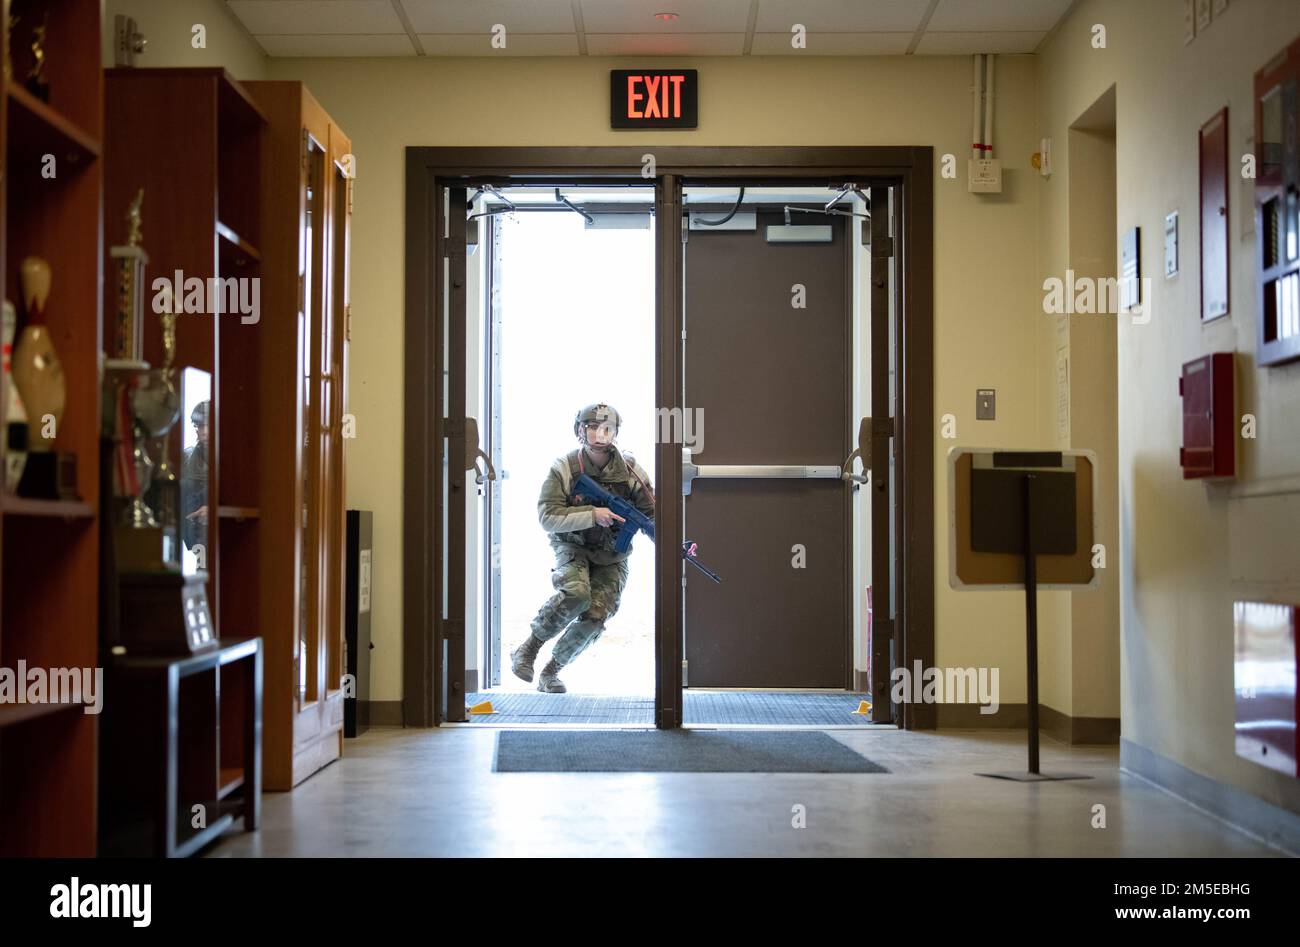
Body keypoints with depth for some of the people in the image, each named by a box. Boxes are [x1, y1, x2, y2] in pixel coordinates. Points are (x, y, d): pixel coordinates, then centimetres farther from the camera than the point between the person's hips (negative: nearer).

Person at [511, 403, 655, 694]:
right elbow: (547, 517, -19)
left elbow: (652, 516, -5)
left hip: (611, 556, 3)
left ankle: (551, 671, 6)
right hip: (572, 548, -2)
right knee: (576, 593, -32)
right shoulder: (564, 469, -12)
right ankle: (528, 649, -12)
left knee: (596, 615, -15)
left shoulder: (630, 470, -7)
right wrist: (593, 515, -30)